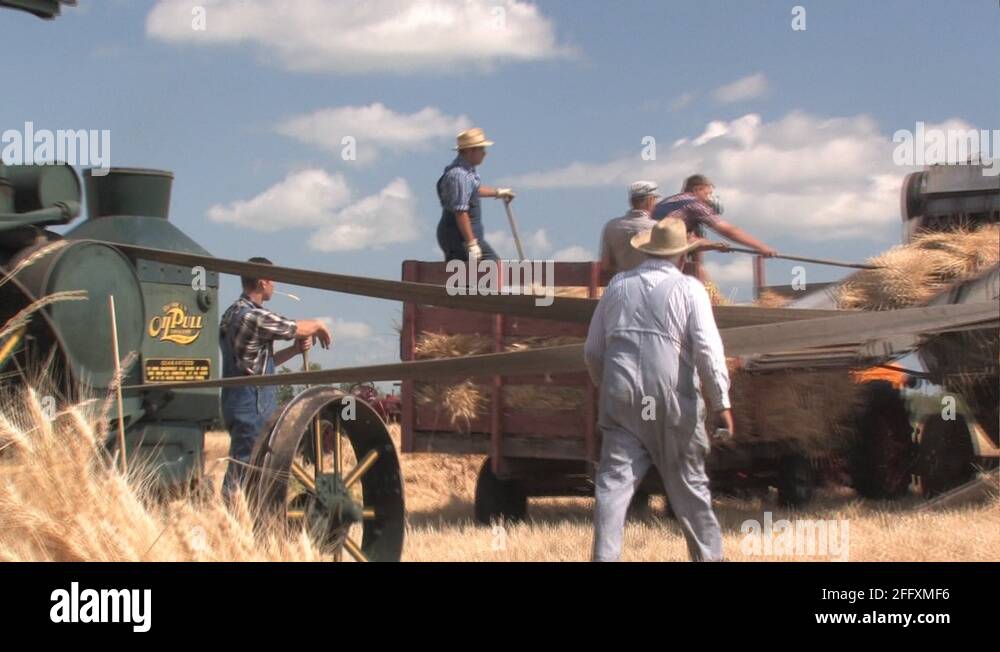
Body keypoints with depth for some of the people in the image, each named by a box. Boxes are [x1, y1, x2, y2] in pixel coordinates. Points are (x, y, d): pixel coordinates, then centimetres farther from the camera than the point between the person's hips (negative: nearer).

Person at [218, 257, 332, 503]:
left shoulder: (234, 314, 16)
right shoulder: (253, 316, -17)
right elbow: (297, 328, -7)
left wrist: (295, 349, 7)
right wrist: (318, 326, 13)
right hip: (252, 406, -10)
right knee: (242, 472, -9)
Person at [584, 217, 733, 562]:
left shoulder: (618, 285, 10)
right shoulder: (689, 288, -2)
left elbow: (592, 350, 15)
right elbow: (707, 348, -12)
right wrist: (721, 402, -8)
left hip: (621, 400, 2)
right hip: (672, 400, -2)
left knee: (614, 480, 0)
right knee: (688, 484, 12)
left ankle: (605, 556, -10)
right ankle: (709, 554, 25)